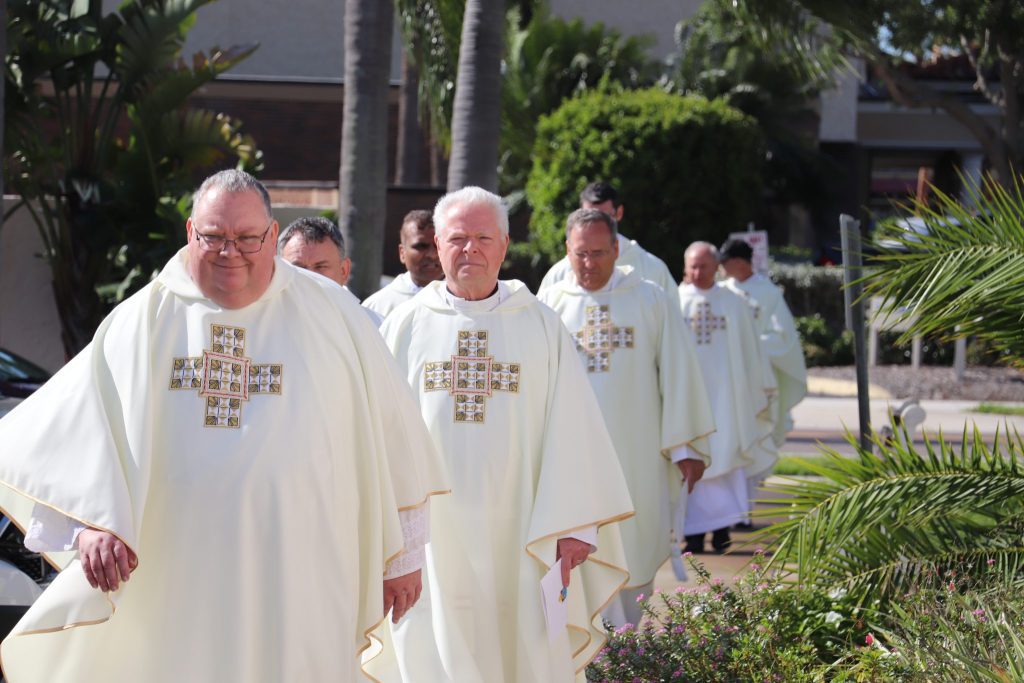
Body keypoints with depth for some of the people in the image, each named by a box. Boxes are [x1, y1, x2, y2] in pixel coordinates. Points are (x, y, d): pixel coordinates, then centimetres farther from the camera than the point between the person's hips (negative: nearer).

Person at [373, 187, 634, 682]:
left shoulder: (541, 327, 6)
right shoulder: (406, 326, 7)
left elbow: (571, 431, 3)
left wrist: (575, 527, -3)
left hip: (516, 537, 0)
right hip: (431, 534, 0)